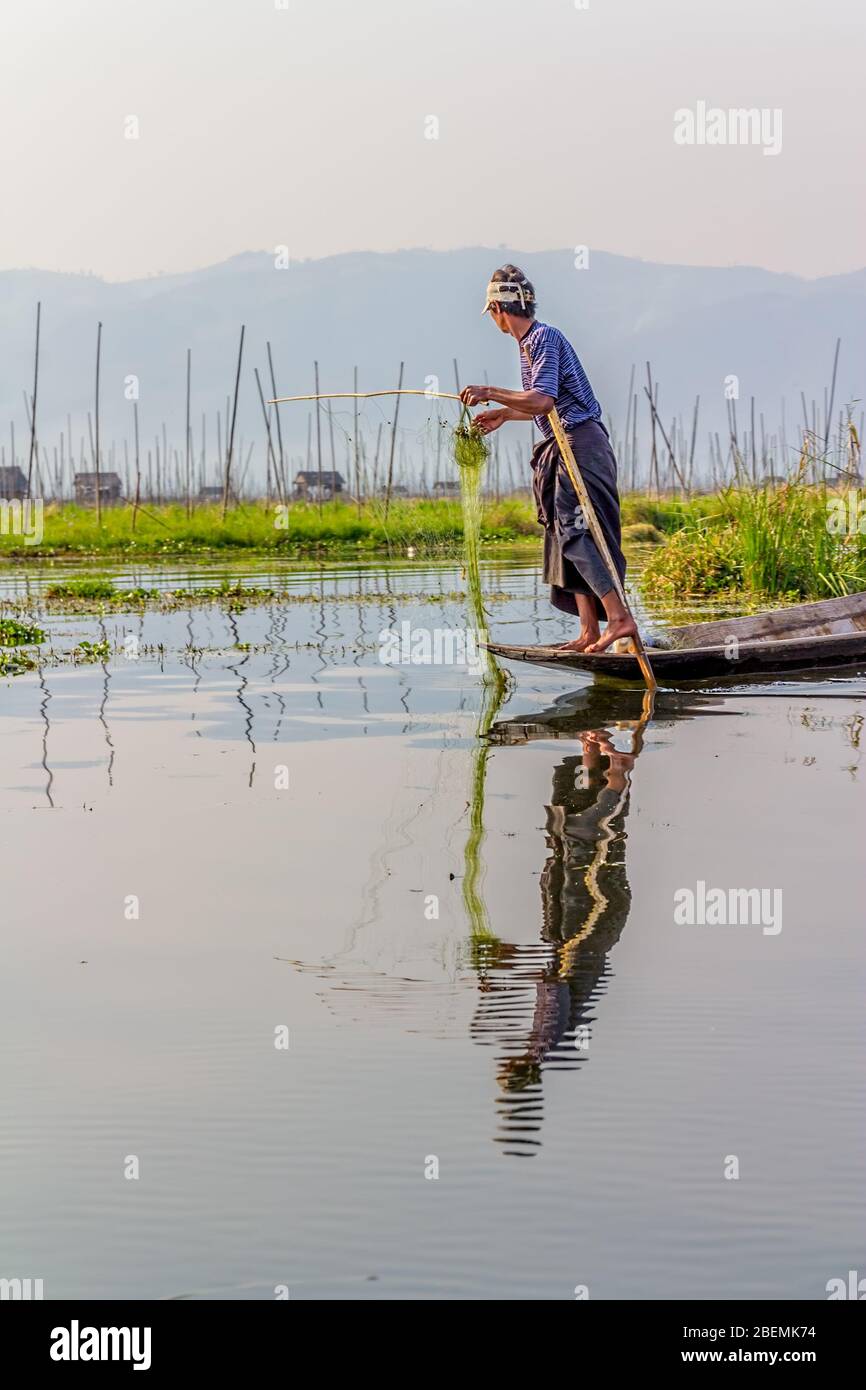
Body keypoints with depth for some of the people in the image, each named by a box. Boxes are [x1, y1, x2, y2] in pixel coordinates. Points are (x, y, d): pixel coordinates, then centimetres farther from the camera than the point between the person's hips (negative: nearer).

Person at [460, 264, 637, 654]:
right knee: (568, 535, 7)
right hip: (566, 447, 10)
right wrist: (504, 414, 35)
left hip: (579, 444, -10)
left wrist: (491, 393, -20)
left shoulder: (544, 338, -12)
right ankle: (589, 632, 7)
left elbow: (543, 401, -25)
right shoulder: (529, 341, 17)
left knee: (574, 532, -16)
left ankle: (619, 617, -20)